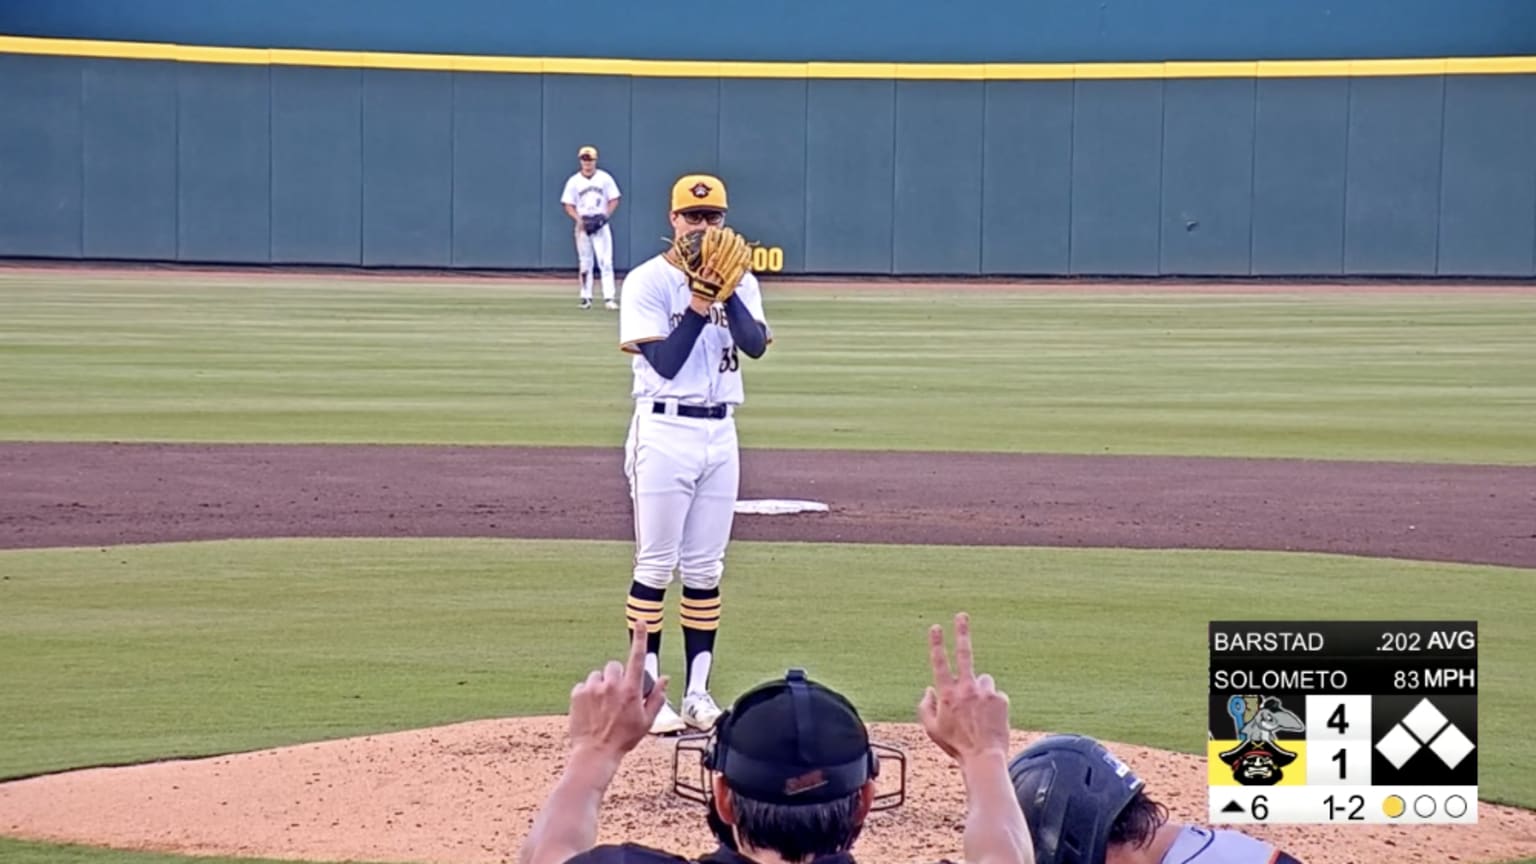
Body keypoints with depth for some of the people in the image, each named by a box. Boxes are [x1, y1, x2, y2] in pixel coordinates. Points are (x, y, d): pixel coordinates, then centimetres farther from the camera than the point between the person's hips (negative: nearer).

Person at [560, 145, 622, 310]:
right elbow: (569, 206, 3)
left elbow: (614, 201, 4)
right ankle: (586, 297, 11)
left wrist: (605, 216, -13)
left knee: (605, 261, -10)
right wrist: (580, 220, -13)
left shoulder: (605, 178, 1)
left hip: (601, 225, -1)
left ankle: (609, 298, -13)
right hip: (583, 226, 1)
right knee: (585, 263, 6)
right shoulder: (574, 181, 2)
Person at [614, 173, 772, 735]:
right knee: (656, 564, -4)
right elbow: (664, 362, -16)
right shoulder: (647, 281, -5)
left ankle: (697, 692, 12)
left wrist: (725, 293, -18)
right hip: (664, 430, -5)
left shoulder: (739, 282, 9)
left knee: (705, 567, 7)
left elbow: (756, 345, -8)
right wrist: (701, 301, -19)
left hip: (720, 433, 5)